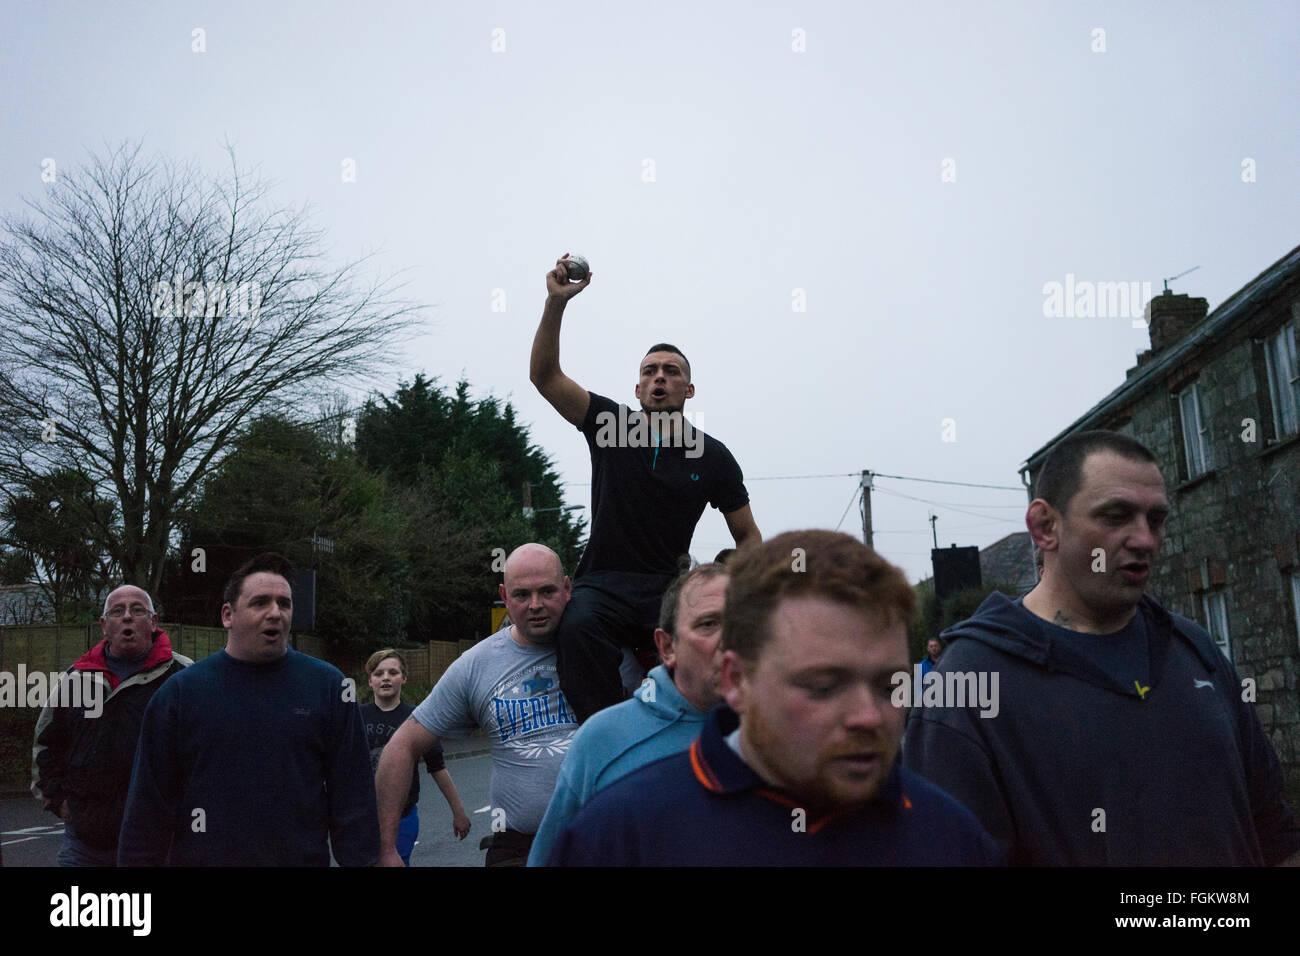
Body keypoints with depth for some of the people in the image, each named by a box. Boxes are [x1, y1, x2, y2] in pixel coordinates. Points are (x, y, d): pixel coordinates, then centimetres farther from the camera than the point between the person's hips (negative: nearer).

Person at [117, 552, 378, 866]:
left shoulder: (328, 686, -3)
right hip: (199, 857, 0)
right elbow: (150, 801, 1)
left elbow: (353, 793, -2)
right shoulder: (180, 692, -1)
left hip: (304, 857, 0)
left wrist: (360, 860, -6)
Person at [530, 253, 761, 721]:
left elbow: (747, 534, 14)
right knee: (579, 629, -35)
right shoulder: (610, 422, 7)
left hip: (669, 586, 1)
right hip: (602, 583, 0)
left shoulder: (713, 456, 8)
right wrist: (556, 302, -15)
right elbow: (544, 375, -2)